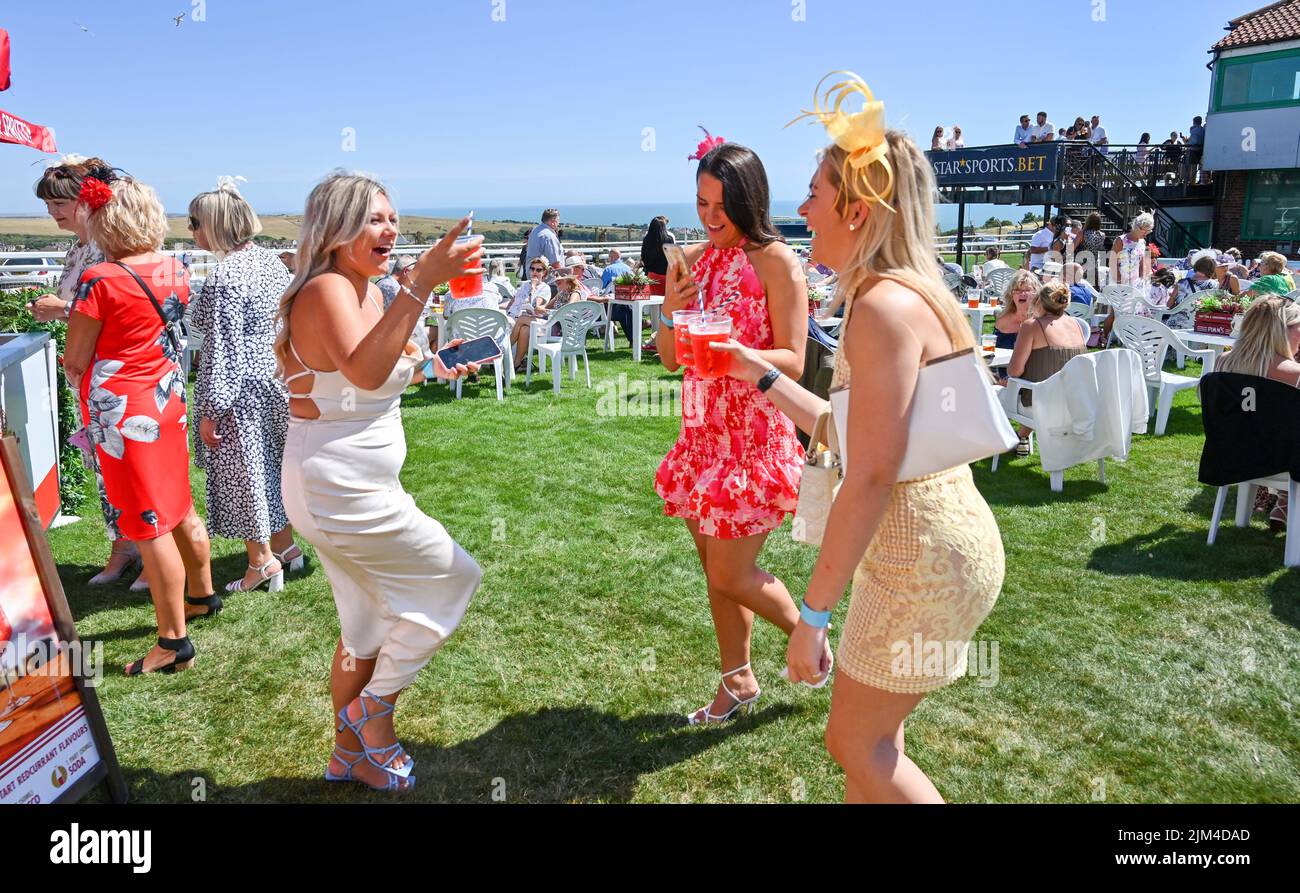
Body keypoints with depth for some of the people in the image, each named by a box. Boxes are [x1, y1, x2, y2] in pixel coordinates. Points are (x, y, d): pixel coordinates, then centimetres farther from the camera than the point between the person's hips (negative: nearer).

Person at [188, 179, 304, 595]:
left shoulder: (223, 277, -20)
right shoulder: (272, 260, 3)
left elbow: (222, 350, -20)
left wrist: (210, 410, -15)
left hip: (241, 391, -8)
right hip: (279, 380, 8)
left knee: (241, 472, 6)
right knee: (274, 466, 19)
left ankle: (262, 560, 17)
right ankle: (284, 545, 30)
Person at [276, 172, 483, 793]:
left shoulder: (367, 292, 10)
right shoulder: (326, 290, -18)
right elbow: (364, 371, -38)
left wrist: (426, 363, 11)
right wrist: (421, 284, -40)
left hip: (356, 485, 10)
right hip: (338, 491, -10)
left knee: (370, 625, 19)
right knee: (456, 577, 1)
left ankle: (350, 751, 37)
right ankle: (374, 708, 16)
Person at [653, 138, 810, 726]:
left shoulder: (776, 261, -10)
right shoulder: (692, 260, 8)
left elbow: (793, 361, -14)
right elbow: (669, 358, 8)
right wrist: (670, 311, -11)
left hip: (756, 438, -6)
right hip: (704, 434, 6)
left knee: (731, 576, -2)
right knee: (716, 570, 14)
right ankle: (737, 681, 33)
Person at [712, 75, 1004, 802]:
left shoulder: (884, 304, -21)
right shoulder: (908, 292, 11)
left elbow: (872, 475, -25)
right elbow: (855, 434, 14)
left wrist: (814, 613, -20)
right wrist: (762, 375, 15)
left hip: (924, 552, -10)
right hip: (930, 539, 10)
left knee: (859, 744, 8)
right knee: (869, 742, 21)